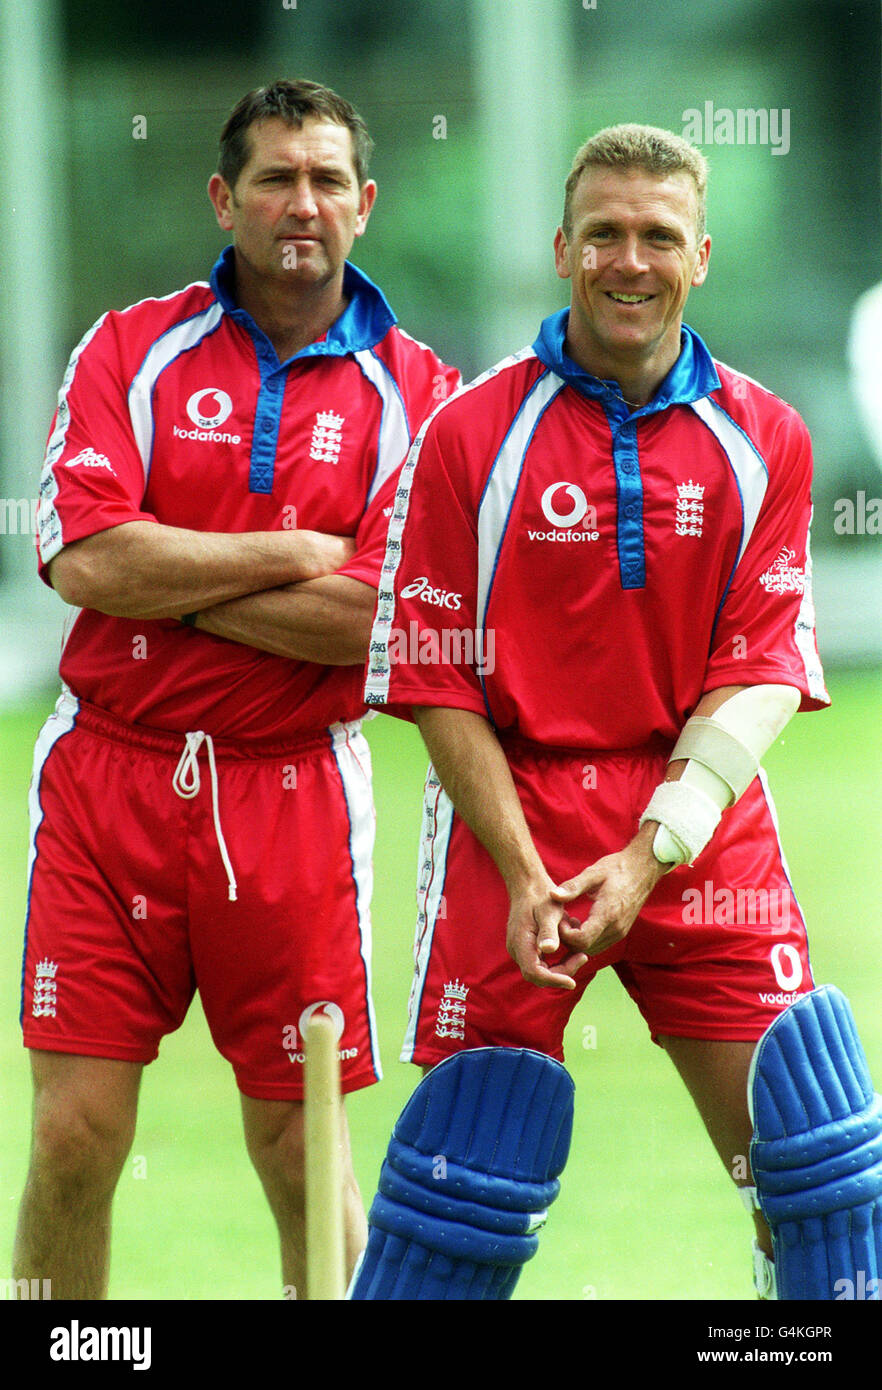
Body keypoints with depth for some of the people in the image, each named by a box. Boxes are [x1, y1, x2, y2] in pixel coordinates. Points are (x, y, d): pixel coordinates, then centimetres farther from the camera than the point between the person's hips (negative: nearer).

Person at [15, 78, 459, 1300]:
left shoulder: (415, 393, 3)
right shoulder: (132, 350, 5)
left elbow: (374, 619, -9)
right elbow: (83, 561, -9)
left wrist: (166, 578, -8)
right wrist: (297, 553, -7)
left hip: (291, 794, 0)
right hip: (107, 776, 0)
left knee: (300, 1146, 3)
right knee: (75, 1137, -4)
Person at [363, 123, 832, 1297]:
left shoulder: (765, 440, 5)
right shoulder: (471, 434, 0)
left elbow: (761, 674, 0)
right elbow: (438, 682, -1)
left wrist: (653, 851, -13)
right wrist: (522, 870, -12)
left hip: (704, 835, 2)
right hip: (513, 817, -1)